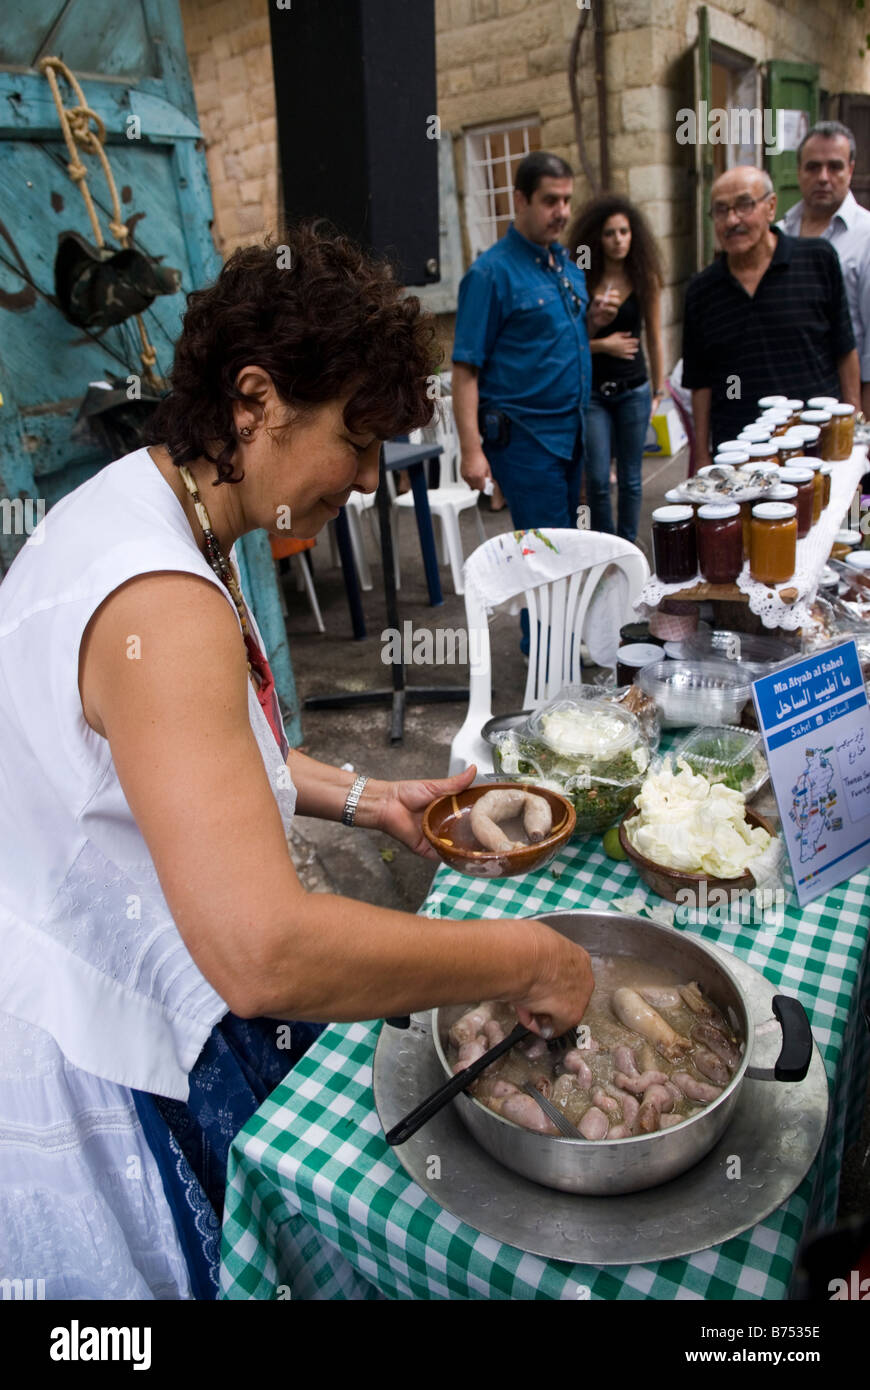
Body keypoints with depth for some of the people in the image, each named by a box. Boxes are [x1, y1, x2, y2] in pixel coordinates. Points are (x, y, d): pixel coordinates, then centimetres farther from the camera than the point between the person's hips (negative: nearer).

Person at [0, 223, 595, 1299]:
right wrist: (527, 958, -30)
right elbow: (263, 953, -43)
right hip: (104, 1091, -9)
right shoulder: (160, 607, -34)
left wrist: (363, 798, 6)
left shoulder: (148, 512, 1)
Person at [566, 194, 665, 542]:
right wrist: (602, 344, -14)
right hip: (591, 392, -1)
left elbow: (654, 339, 7)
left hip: (633, 391, 1)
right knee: (597, 480, -3)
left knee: (630, 479, 7)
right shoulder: (581, 281, -3)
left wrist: (659, 390, 8)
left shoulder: (645, 279, 2)